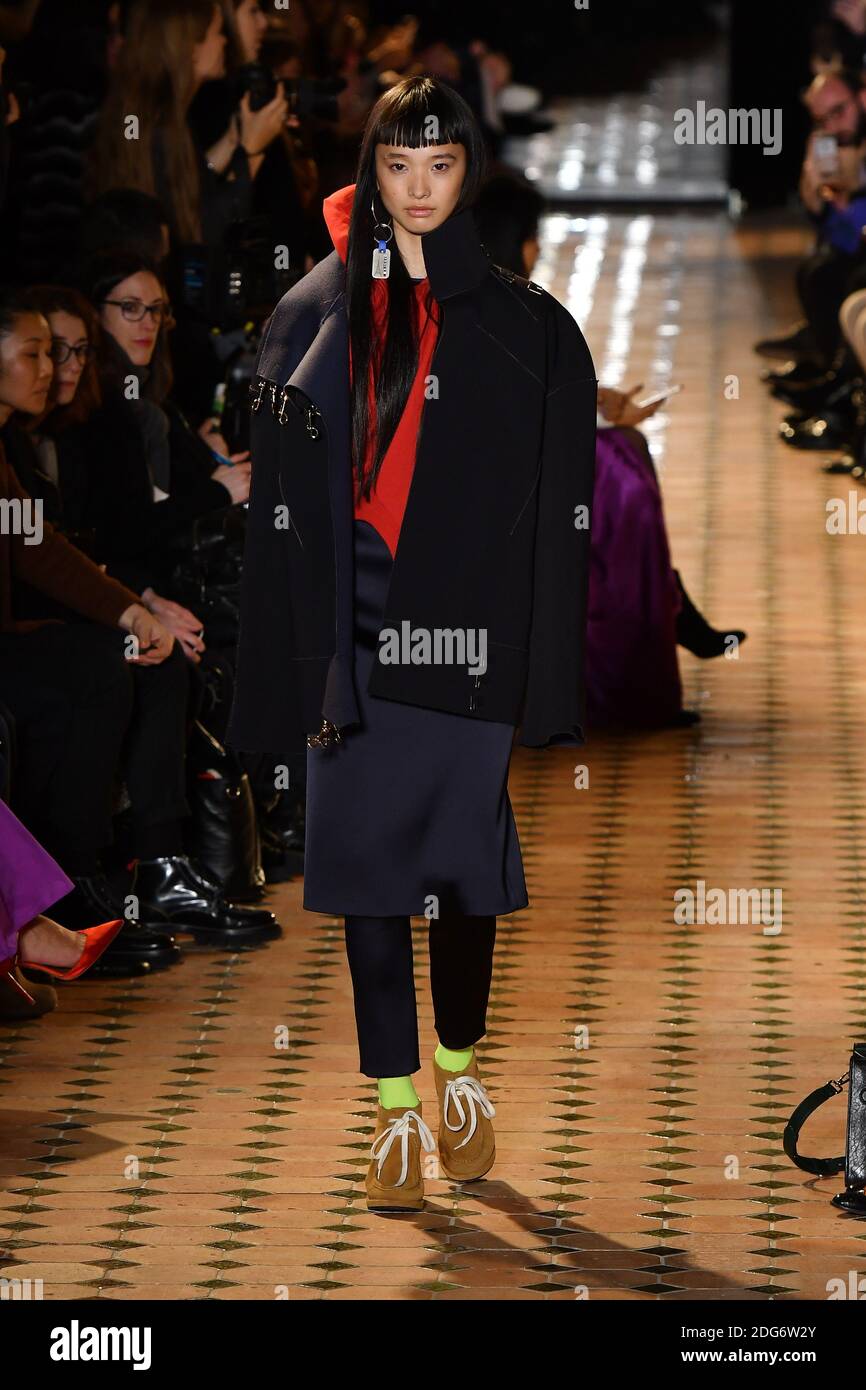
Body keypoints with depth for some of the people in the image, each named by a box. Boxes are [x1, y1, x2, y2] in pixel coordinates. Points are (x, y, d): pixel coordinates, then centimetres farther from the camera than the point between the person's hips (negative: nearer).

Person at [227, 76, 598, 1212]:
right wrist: (300, 670, -3)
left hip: (470, 632, -1)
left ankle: (460, 1075, 25)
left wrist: (540, 678, -5)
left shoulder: (524, 327, 4)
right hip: (358, 631, 1)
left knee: (463, 860, 5)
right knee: (370, 865, -1)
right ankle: (398, 1113, 4)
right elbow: (283, 499, 4)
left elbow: (554, 508, 1)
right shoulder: (316, 317, 6)